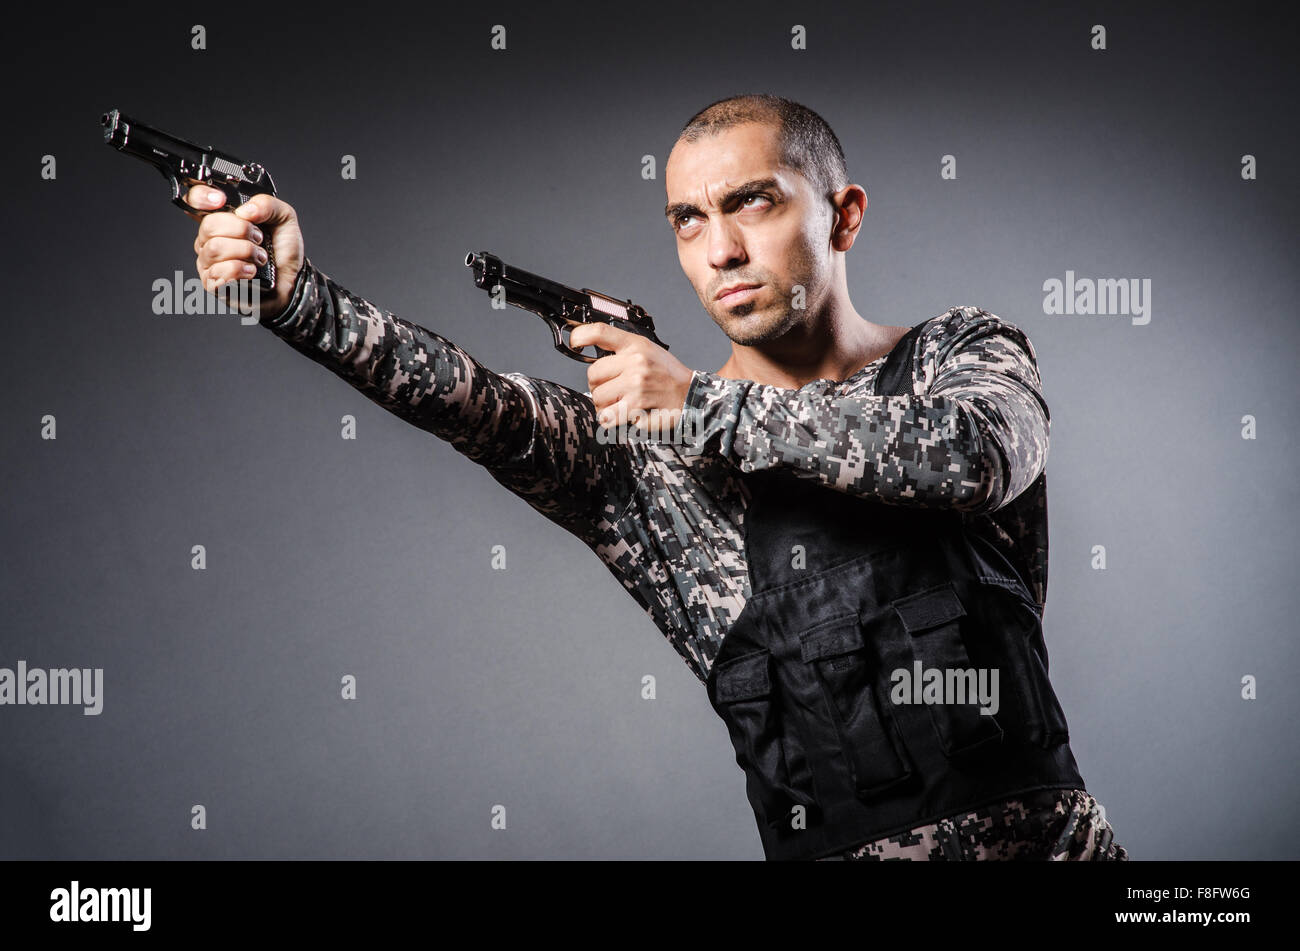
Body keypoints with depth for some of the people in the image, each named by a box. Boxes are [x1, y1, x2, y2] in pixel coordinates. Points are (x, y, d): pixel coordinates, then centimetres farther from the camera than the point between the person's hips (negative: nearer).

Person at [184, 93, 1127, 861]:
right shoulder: (644, 454, 4)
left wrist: (708, 408, -19)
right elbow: (474, 404, -10)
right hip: (826, 844, 0)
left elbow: (972, 457, -16)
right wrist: (298, 298, -25)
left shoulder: (969, 357, 5)